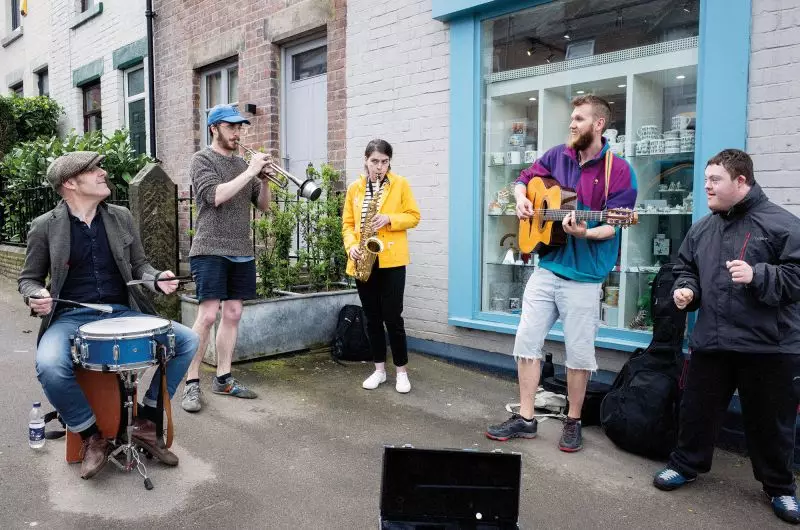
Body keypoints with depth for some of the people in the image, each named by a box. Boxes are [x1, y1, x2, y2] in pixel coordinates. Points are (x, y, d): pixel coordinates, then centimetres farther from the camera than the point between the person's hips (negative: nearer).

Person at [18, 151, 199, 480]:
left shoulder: (121, 217, 7)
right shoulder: (45, 226, -1)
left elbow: (139, 265, 14)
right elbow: (29, 279, 9)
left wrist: (157, 280, -9)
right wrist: (36, 296, -15)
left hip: (122, 314, 3)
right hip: (71, 318, -3)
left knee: (187, 340, -15)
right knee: (49, 365, -35)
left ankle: (146, 422, 1)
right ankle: (92, 436, -6)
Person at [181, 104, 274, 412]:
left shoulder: (242, 163, 16)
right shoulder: (203, 159, -1)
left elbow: (263, 205, 13)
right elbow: (215, 196, -18)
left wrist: (264, 180, -5)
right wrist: (250, 172, -16)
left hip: (241, 253, 6)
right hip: (211, 250, -6)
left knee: (232, 314, 7)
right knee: (208, 315, -10)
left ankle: (223, 379, 17)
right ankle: (191, 383, 1)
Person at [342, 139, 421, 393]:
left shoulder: (400, 184, 2)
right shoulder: (354, 188, 9)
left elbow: (413, 216, 1)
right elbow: (348, 223, 9)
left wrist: (389, 219, -15)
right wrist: (351, 246, -8)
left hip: (391, 260, -3)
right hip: (364, 260, 3)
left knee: (392, 317, -2)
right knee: (372, 318, 10)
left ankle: (402, 371, 12)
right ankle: (379, 370, 22)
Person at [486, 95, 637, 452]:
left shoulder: (618, 171, -7)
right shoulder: (557, 156, 7)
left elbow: (613, 225, -12)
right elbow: (525, 178, 22)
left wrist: (584, 233, -31)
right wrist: (521, 198, 0)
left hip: (584, 275, -5)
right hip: (547, 267, 5)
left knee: (578, 352, 5)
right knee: (527, 340, 5)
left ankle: (573, 421, 25)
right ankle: (525, 418, 18)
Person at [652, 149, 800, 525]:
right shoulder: (702, 228, 9)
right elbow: (687, 267, 19)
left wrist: (757, 276, -25)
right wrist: (685, 288, -1)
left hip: (769, 345, -4)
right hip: (711, 340, 4)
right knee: (697, 408, 15)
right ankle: (686, 464, 35)